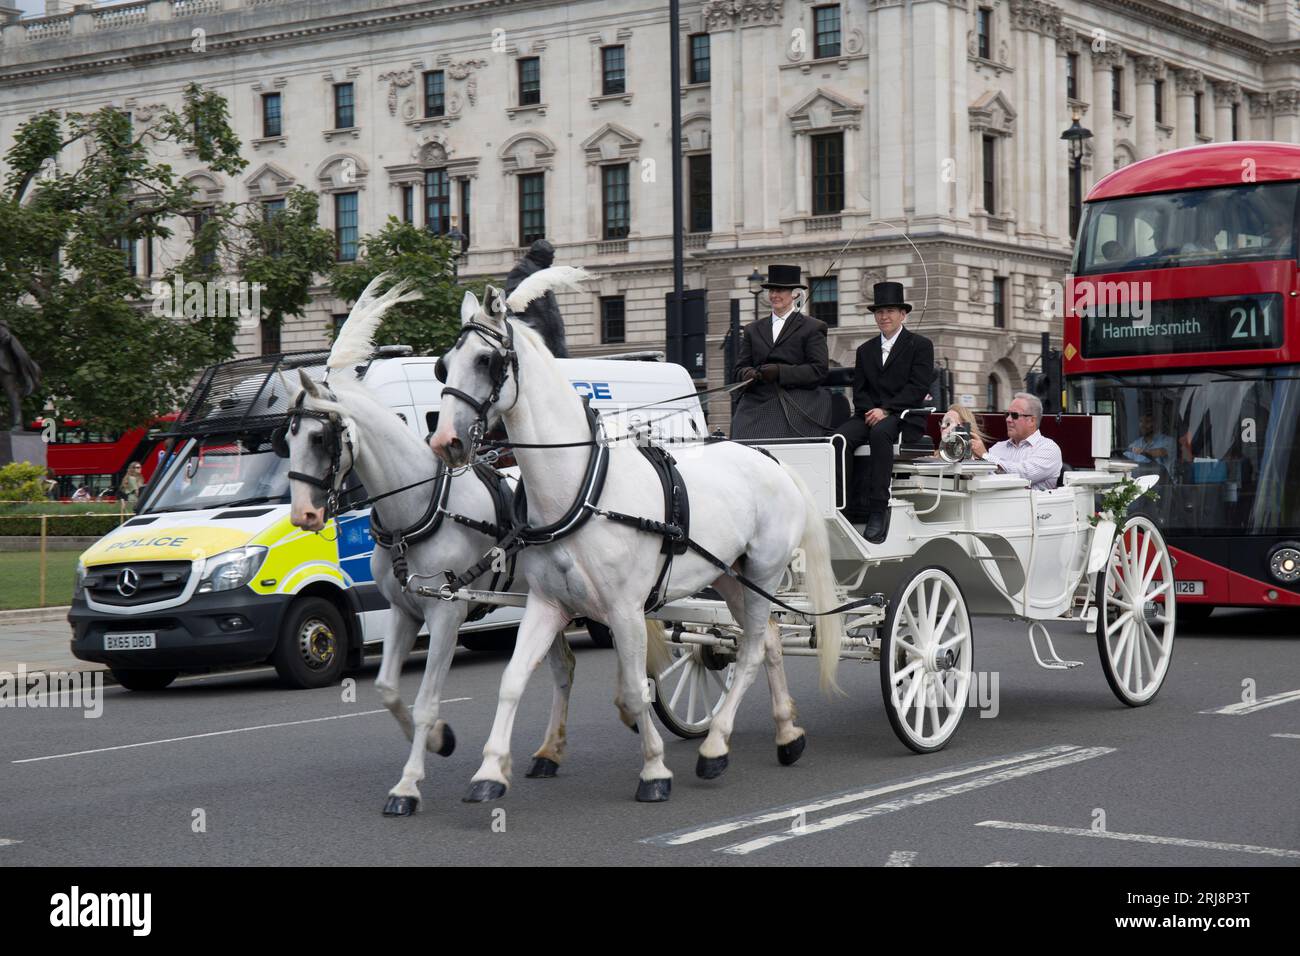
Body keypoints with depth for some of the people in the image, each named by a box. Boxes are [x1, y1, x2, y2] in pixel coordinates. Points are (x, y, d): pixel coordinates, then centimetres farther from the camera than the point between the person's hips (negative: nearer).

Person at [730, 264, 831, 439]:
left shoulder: (812, 327, 10)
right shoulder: (753, 330, 24)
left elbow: (819, 370, -1)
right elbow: (740, 367, 19)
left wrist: (781, 372, -12)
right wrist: (748, 373, -6)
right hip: (756, 407, 3)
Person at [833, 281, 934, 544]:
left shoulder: (920, 345, 6)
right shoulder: (865, 350, 22)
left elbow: (918, 387, -6)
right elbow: (859, 391, 14)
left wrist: (885, 410, -16)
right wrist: (870, 411, -8)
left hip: (905, 416, -5)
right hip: (871, 414, 5)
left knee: (880, 432, -38)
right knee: (840, 438, -27)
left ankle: (878, 509, -39)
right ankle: (851, 507, -26)